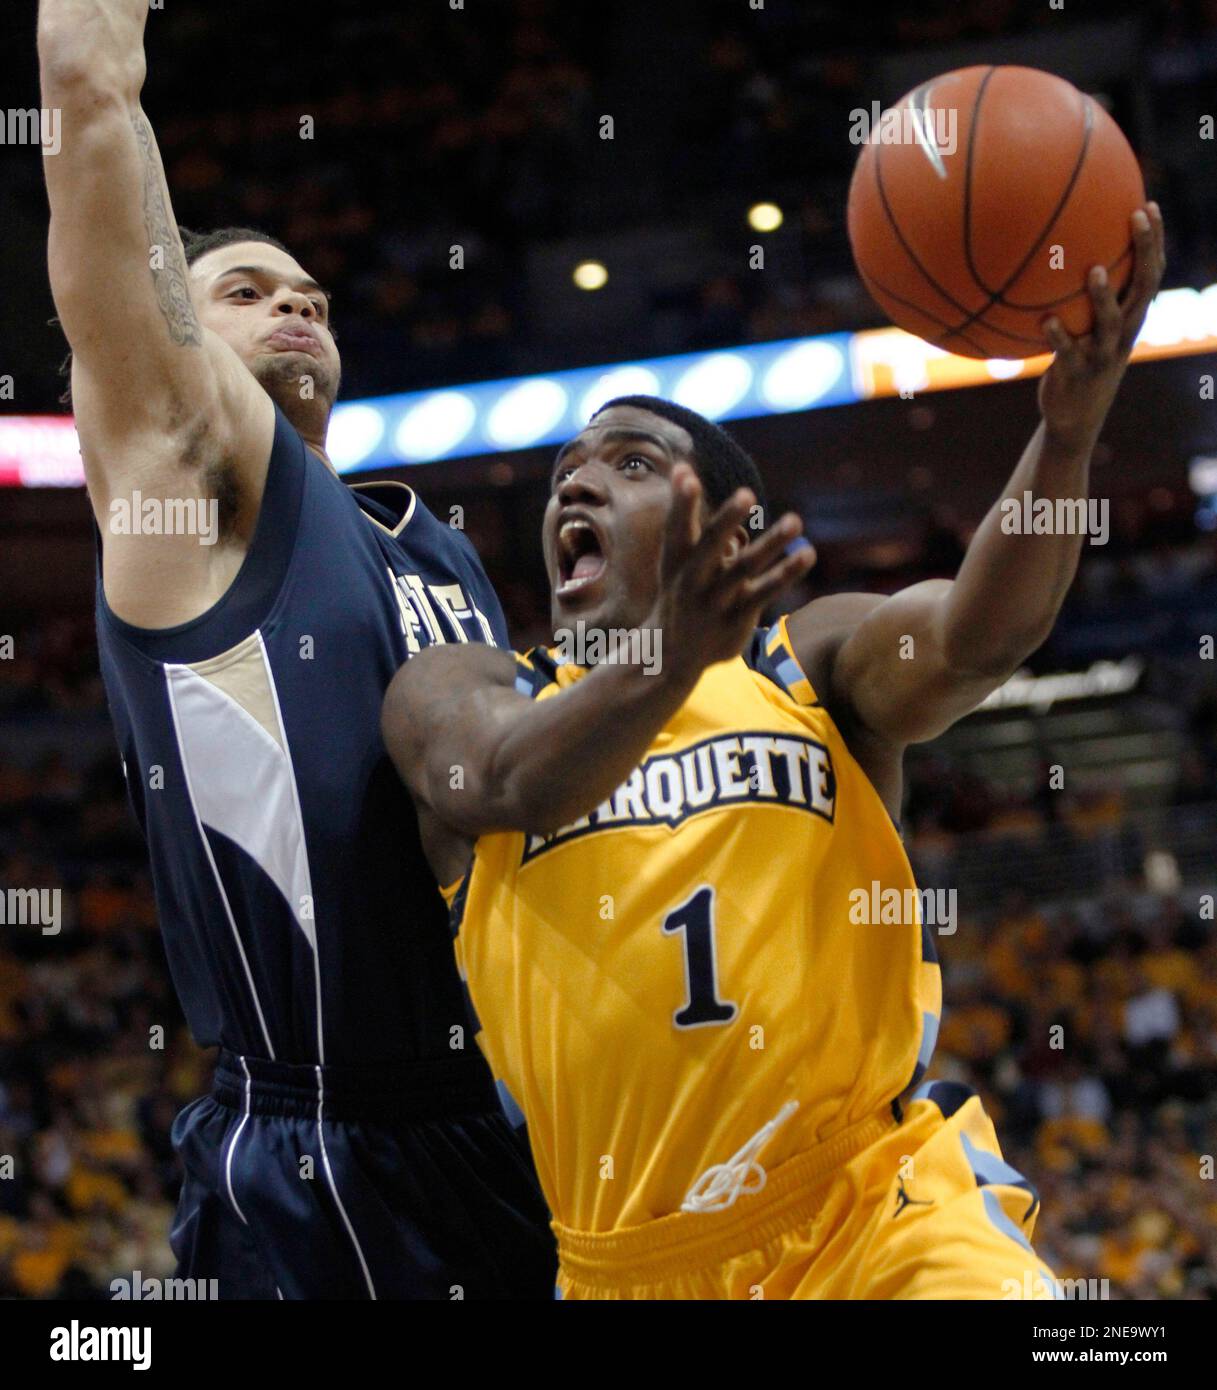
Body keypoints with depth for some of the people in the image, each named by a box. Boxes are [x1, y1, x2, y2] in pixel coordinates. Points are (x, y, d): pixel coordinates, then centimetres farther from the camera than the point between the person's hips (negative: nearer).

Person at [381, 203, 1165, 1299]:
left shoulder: (816, 662, 5)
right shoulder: (460, 692, 5)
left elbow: (979, 635, -16)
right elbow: (511, 782, -18)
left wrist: (1067, 430, -34)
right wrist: (671, 655, -38)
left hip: (880, 1209, -1)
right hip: (626, 1263, 2)